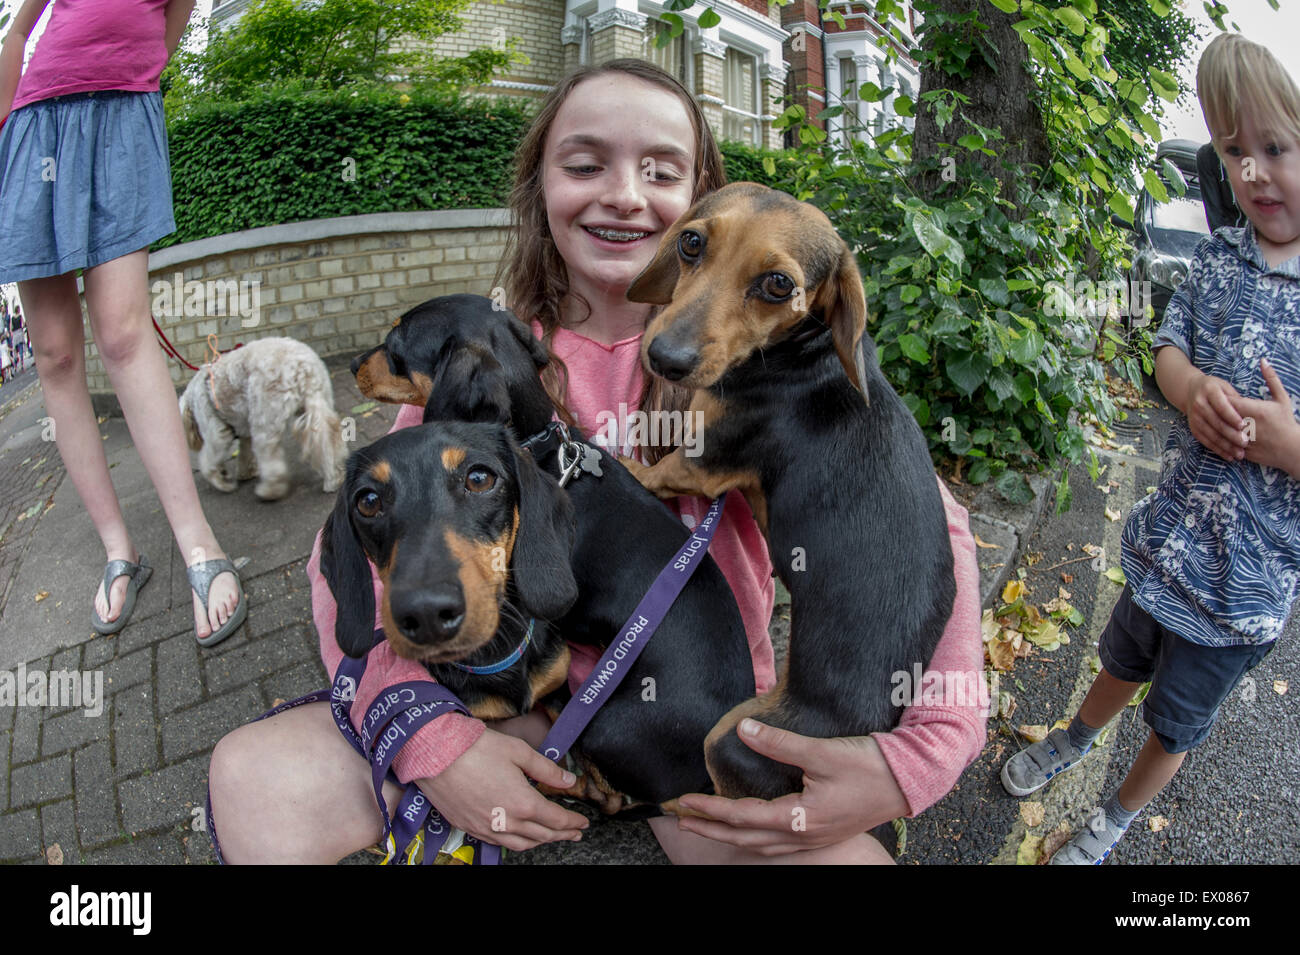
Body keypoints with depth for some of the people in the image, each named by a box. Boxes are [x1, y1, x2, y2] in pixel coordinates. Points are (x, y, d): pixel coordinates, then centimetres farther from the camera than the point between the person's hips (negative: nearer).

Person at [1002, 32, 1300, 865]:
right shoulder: (1221, 258, -4)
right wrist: (1194, 388, -19)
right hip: (1170, 534, 3)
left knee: (1180, 717, 19)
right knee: (1124, 661, 28)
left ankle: (1118, 819, 46)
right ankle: (1074, 742, 57)